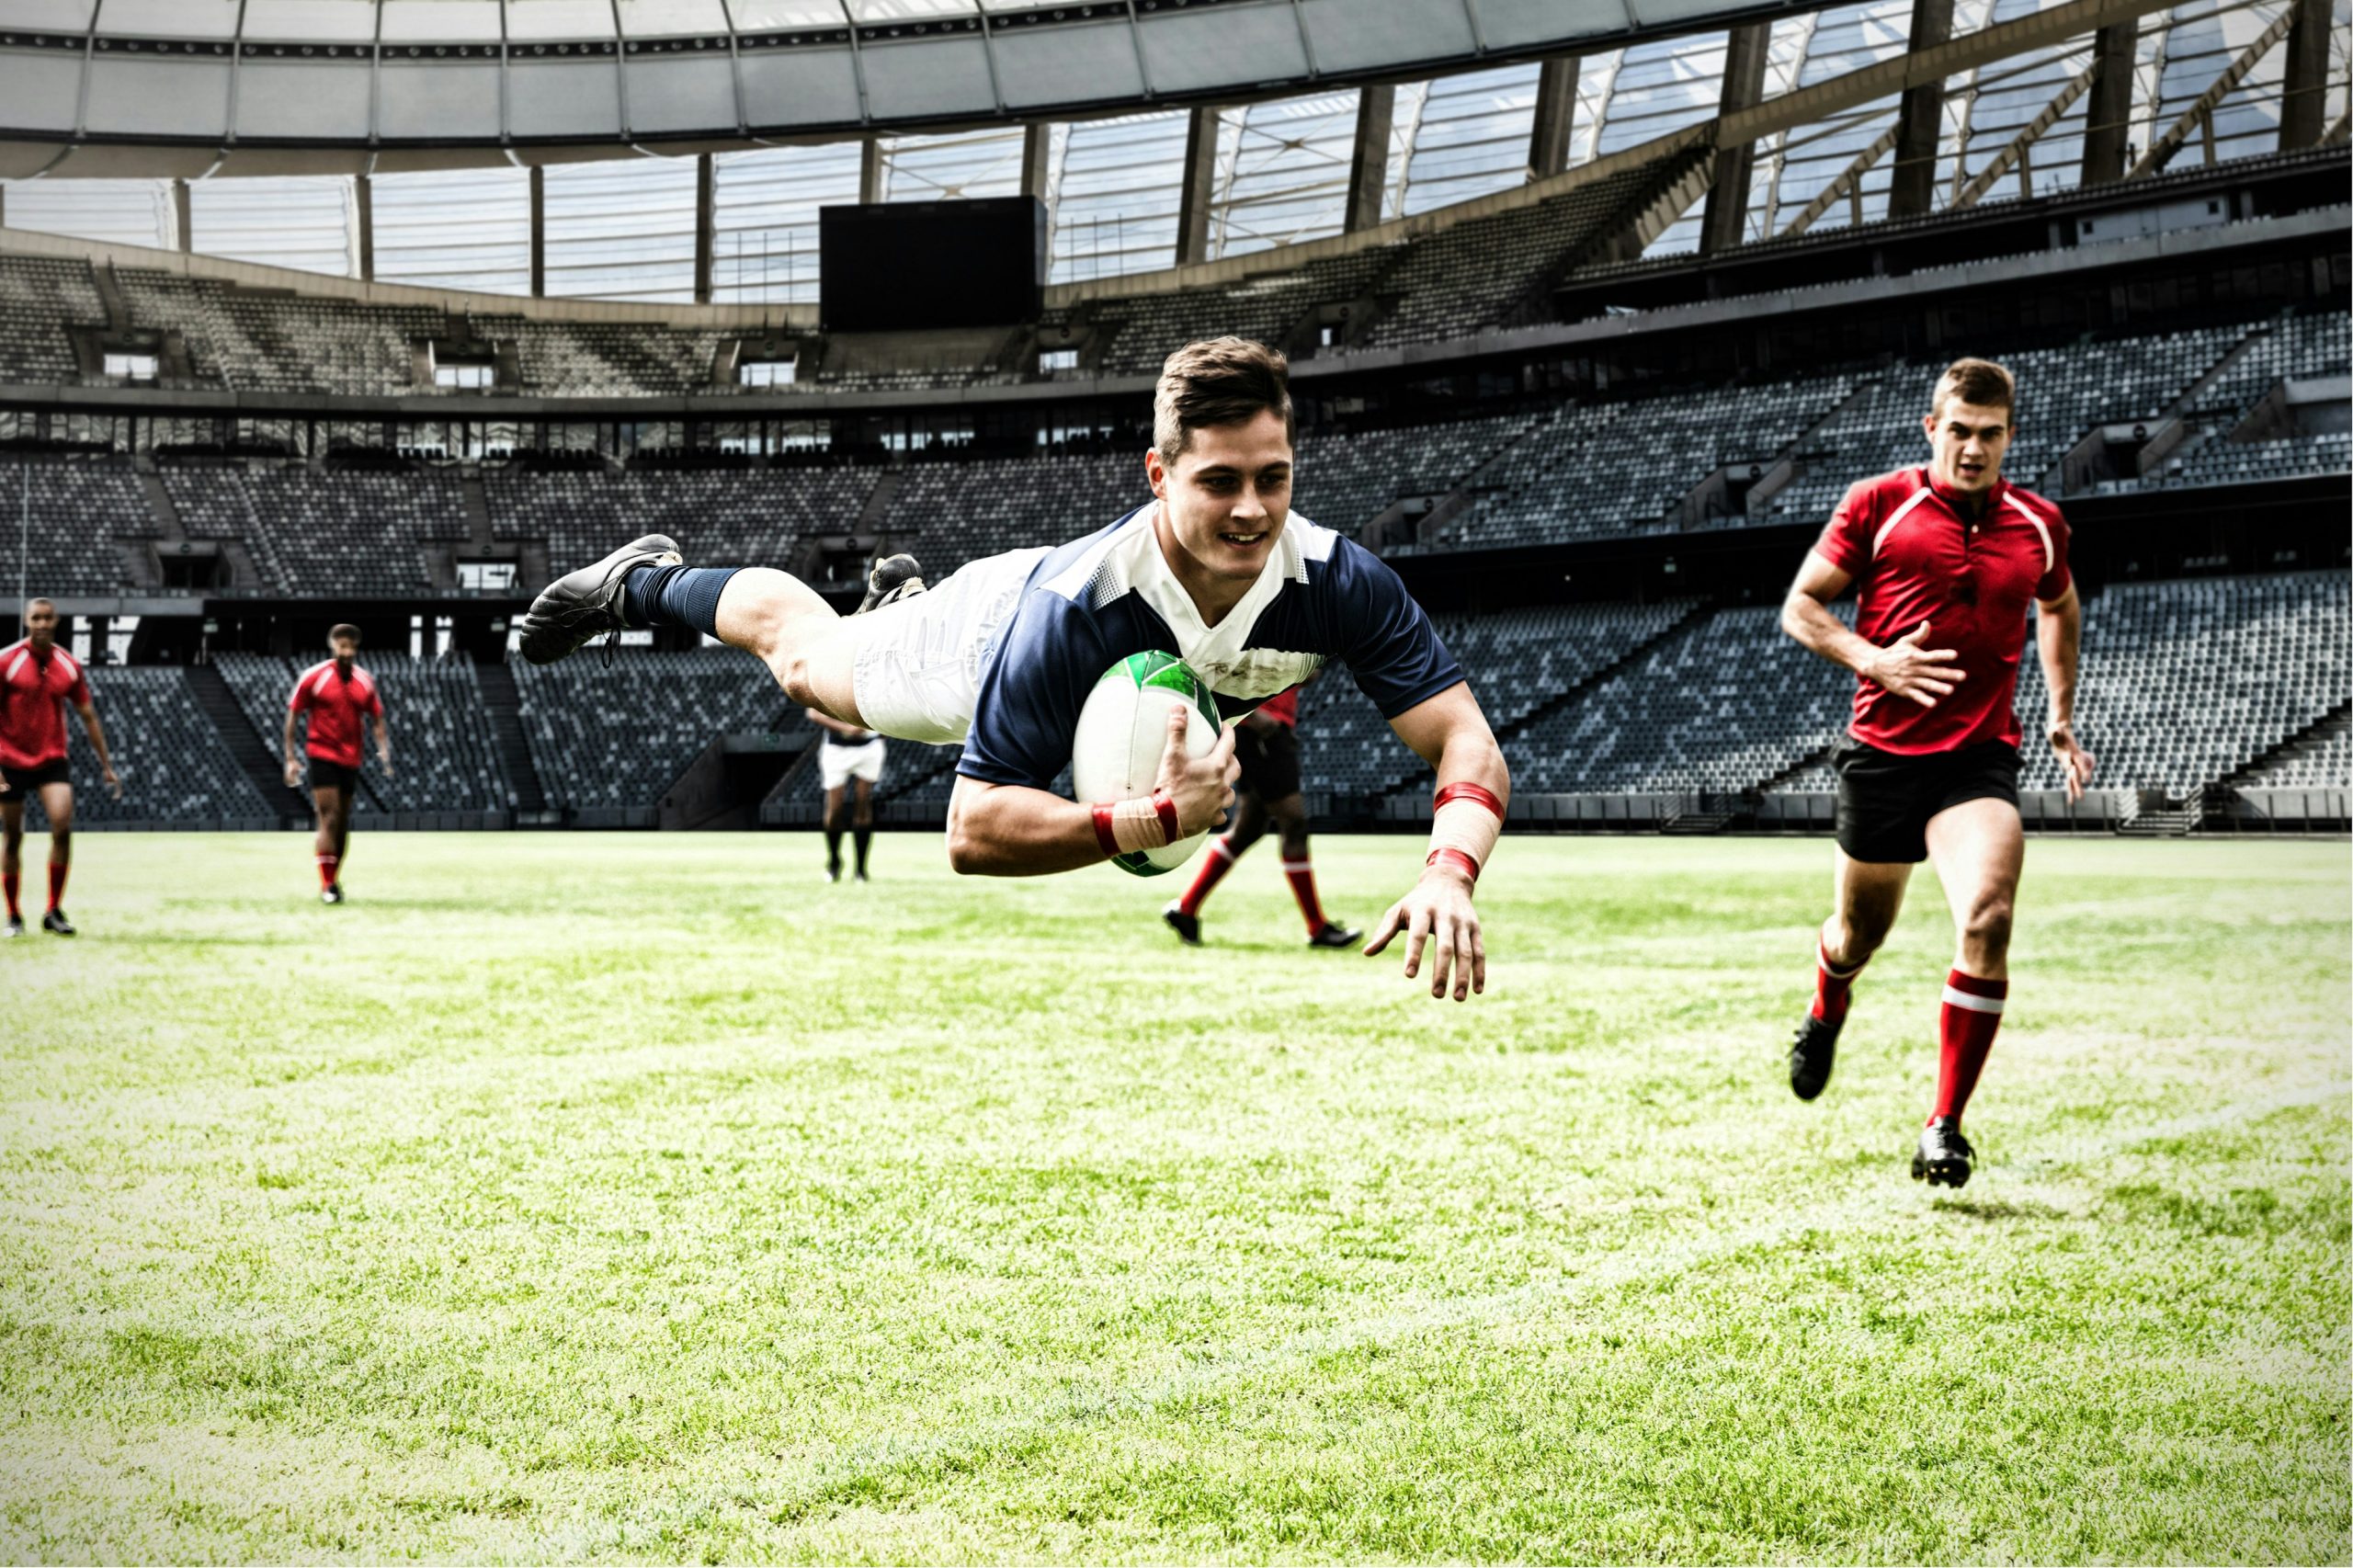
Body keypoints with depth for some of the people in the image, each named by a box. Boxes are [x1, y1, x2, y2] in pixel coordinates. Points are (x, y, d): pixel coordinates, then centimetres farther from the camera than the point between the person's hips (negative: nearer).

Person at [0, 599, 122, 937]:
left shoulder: (69, 665, 2)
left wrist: (106, 765, 11)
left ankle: (54, 912, -4)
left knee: (63, 827, -15)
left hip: (52, 760, 2)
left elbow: (88, 716, 11)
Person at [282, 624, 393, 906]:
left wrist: (383, 749, -5)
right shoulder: (313, 677, -5)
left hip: (351, 760, 4)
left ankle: (333, 880, 21)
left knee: (343, 824, 9)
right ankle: (327, 885, -11)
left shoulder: (365, 681, 6)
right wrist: (290, 758, -4)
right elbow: (292, 716, -1)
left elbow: (377, 719, 12)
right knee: (329, 819, -14)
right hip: (322, 754, -4)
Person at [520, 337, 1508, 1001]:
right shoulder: (1070, 609, -50)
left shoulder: (1340, 584, -43)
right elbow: (973, 830, -46)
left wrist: (1448, 872, -64)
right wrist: (1157, 820, -60)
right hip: (985, 637, -3)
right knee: (803, 652, 27)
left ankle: (901, 597, 70)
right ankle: (643, 583, 57)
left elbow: (1468, 745, -43)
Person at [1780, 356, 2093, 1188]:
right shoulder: (1878, 504, -2)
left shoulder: (2038, 524, 6)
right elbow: (1800, 606, 1)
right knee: (1861, 930, 15)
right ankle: (1826, 1012, 54)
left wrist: (2061, 713, 22)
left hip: (1980, 759, 0)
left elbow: (2059, 607, 27)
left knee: (1987, 917, -23)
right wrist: (1872, 659, -16)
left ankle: (1944, 1127, -15)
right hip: (1883, 752, 0)